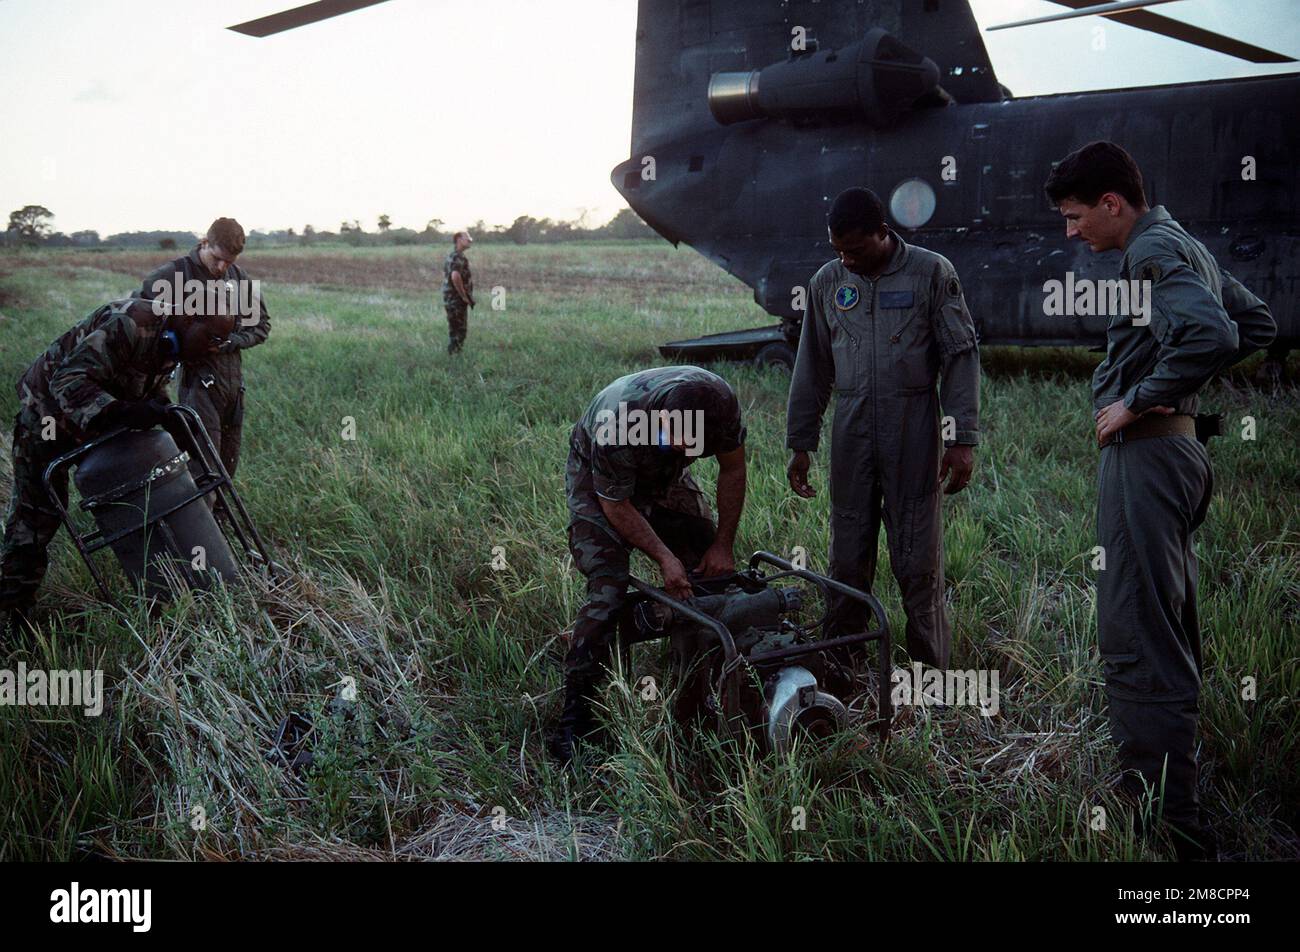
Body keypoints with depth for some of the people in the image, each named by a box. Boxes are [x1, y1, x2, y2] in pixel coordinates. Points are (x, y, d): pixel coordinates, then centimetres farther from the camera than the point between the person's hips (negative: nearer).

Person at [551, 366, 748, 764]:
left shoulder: (721, 401, -29)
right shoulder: (616, 424, -41)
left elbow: (732, 469, -9)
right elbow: (616, 506, -24)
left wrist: (723, 544, -9)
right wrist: (664, 557, -25)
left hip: (664, 478, 5)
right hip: (600, 482, -5)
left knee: (711, 572, -2)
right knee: (607, 589, -19)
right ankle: (575, 721, -15)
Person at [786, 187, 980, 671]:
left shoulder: (931, 272, -2)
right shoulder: (826, 282, 9)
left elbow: (961, 356, -2)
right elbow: (812, 368, 15)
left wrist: (962, 439, -7)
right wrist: (800, 445, 13)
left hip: (913, 430, -3)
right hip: (851, 430, 3)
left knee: (918, 561, -2)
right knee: (847, 560, 6)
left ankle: (931, 672, 7)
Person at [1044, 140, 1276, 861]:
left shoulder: (1152, 251, -13)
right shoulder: (1184, 246, 17)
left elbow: (1208, 335, -29)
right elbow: (1255, 324, 26)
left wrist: (1137, 400, -18)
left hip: (1145, 451, -11)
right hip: (1176, 446, 11)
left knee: (1136, 646, -10)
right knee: (1168, 636, 18)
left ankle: (1168, 829, -8)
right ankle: (1172, 806, 31)